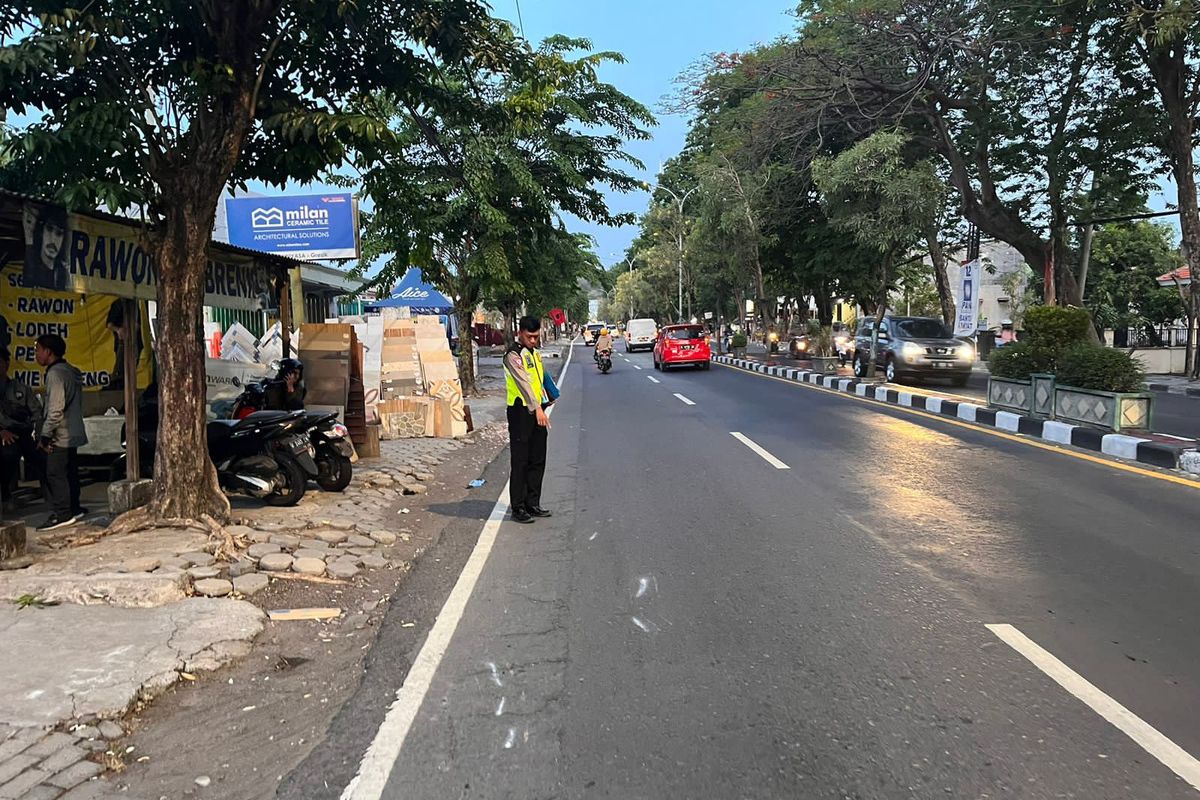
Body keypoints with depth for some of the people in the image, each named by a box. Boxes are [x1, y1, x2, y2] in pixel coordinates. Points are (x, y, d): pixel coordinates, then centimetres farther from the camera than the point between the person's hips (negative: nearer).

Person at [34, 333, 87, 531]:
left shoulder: (55, 374, -15)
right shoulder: (70, 371, 15)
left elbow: (56, 409, -21)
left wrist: (45, 435, -17)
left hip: (60, 436, -10)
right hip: (73, 433, 10)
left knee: (55, 474, -6)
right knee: (69, 472, 14)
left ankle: (62, 514, -5)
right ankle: (73, 509, 21)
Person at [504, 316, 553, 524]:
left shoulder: (535, 353, 15)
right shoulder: (513, 355, -12)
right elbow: (524, 382, -25)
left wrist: (545, 405, 17)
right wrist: (537, 408, -35)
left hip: (538, 412, 8)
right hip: (521, 412, -8)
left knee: (538, 460, 11)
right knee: (520, 462, -4)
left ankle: (533, 504, 19)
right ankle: (518, 508, 3)